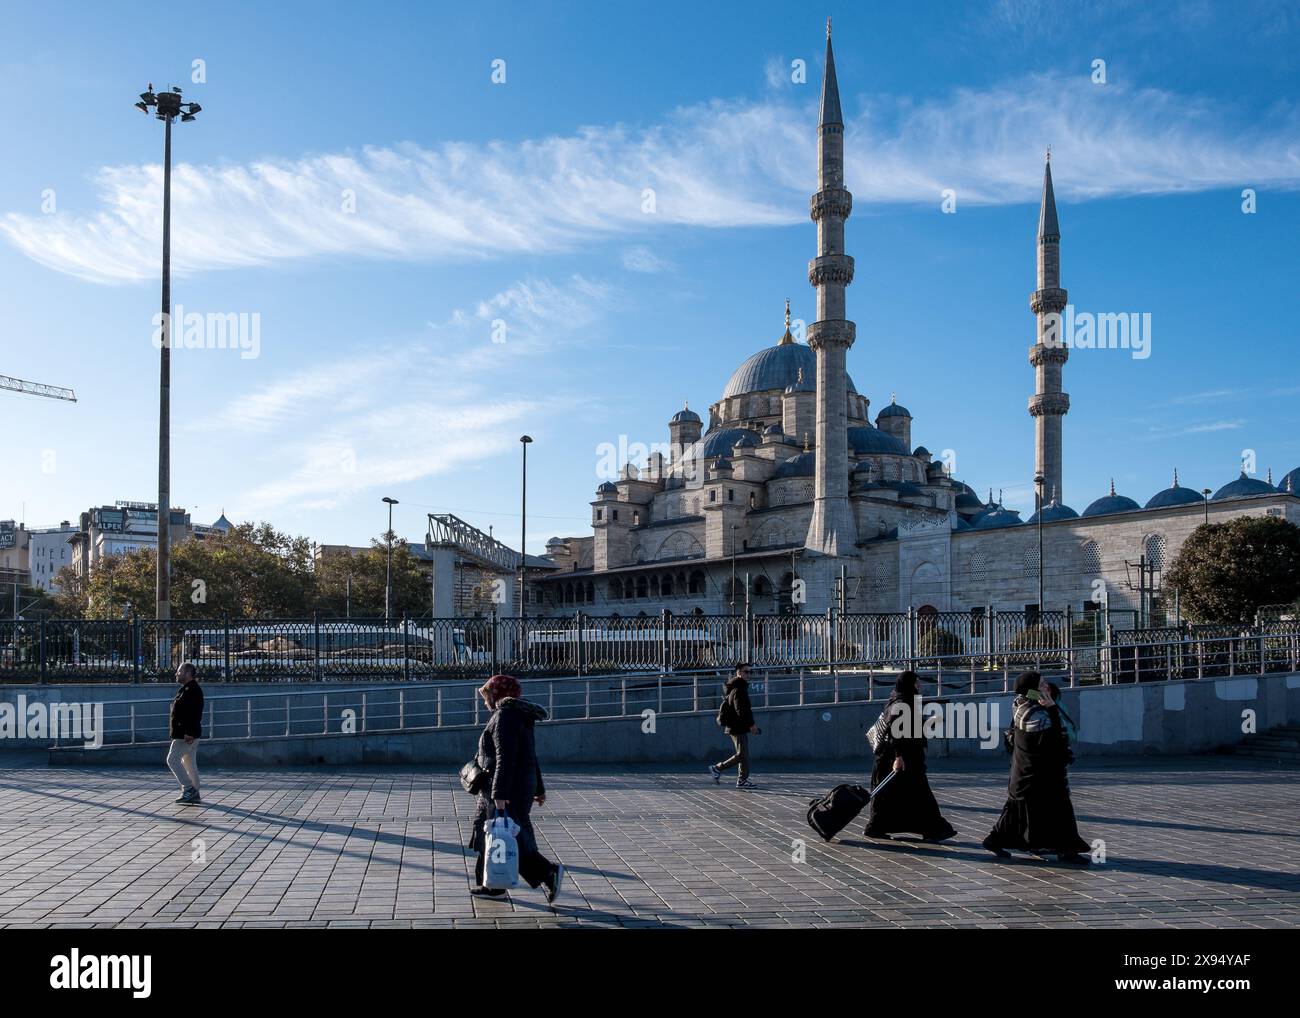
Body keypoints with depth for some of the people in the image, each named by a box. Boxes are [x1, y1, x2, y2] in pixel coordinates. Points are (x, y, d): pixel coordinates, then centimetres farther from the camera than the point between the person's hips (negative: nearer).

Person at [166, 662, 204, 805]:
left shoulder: (192, 690, -16)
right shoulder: (186, 689, 18)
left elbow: (194, 713, -24)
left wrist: (189, 733, -27)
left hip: (186, 735, -11)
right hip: (189, 734, 11)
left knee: (173, 759, -9)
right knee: (190, 763, 11)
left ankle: (188, 788, -9)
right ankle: (194, 795, 14)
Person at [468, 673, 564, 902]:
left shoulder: (505, 716, -16)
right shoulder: (520, 715, 15)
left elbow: (505, 758, -23)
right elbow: (531, 756, 19)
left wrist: (500, 793, -25)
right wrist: (538, 788, 24)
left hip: (508, 788, -10)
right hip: (523, 784, 10)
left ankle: (549, 872, -9)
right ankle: (492, 885, 22)